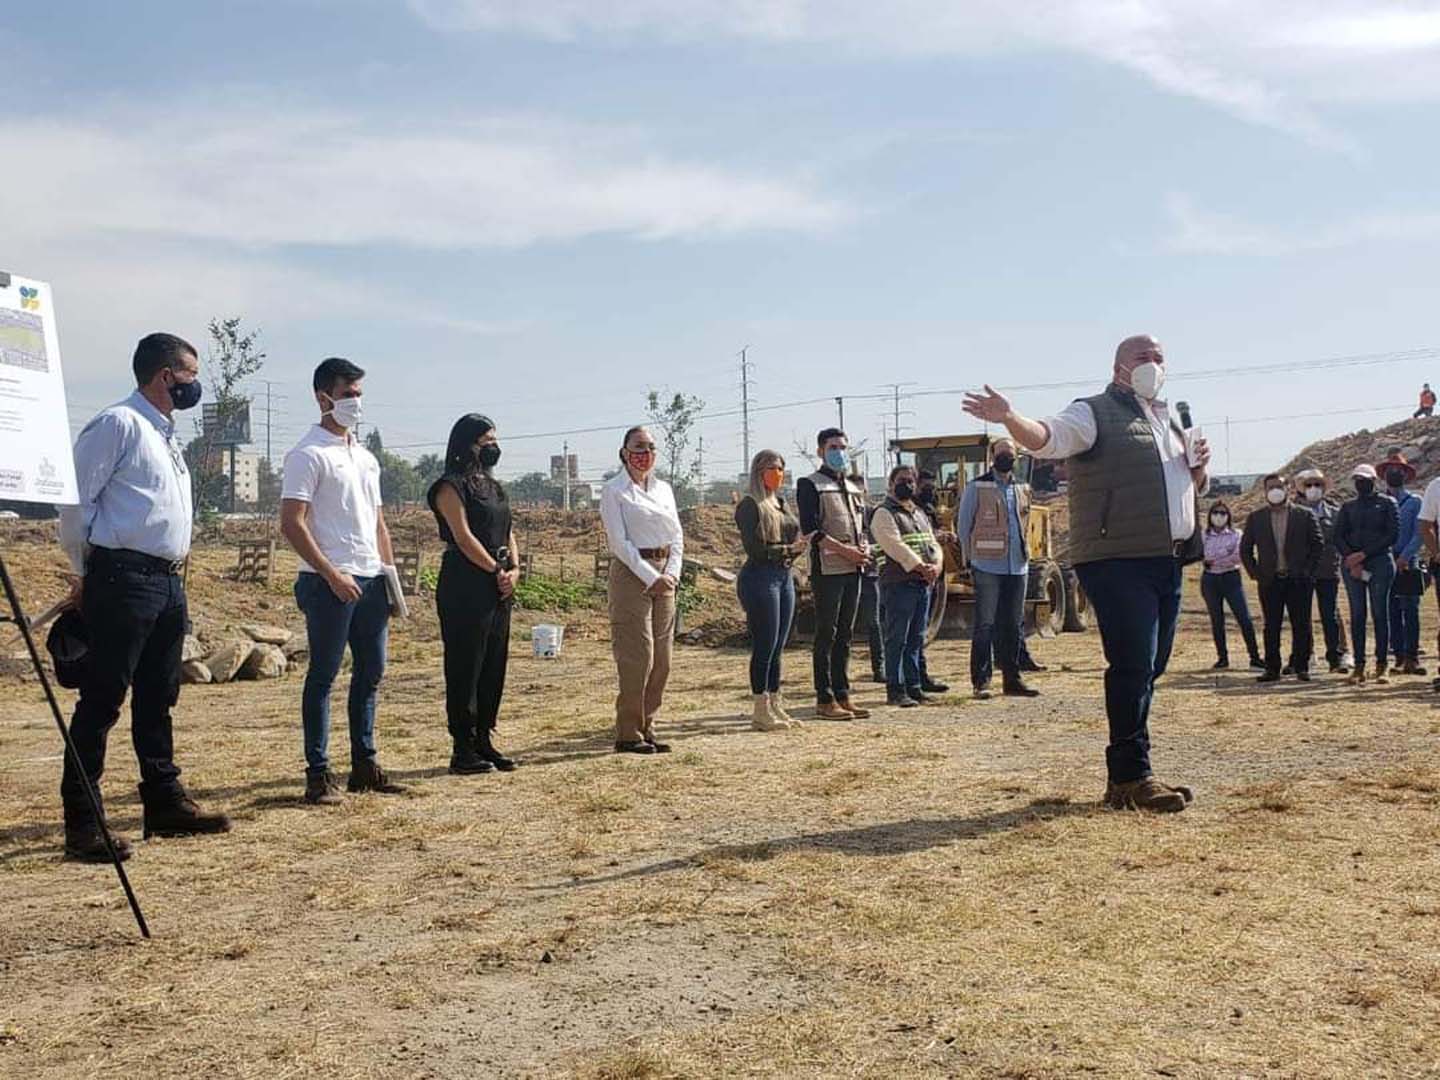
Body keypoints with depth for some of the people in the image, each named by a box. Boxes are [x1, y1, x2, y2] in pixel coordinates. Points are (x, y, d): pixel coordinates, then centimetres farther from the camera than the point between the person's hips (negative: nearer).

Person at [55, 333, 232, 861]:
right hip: (123, 579, -9)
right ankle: (81, 823, 0)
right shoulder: (117, 424, -9)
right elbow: (76, 500, -10)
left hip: (168, 580, 9)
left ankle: (164, 803, 25)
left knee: (157, 698, 15)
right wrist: (84, 574, -4)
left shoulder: (166, 434, 19)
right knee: (102, 700, -5)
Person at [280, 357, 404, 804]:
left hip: (371, 581, 8)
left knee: (370, 673, 11)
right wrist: (332, 574, -19)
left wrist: (390, 575, 14)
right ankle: (318, 773, 3)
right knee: (323, 675, -3)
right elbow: (292, 523, -14)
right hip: (330, 582, -8)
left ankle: (364, 764, 21)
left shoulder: (365, 456, 18)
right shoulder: (308, 453, -7)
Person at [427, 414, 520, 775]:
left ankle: (485, 741, 18)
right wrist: (497, 571, -12)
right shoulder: (451, 486, -7)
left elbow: (508, 532, 17)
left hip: (499, 587, 9)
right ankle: (463, 749, 1)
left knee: (494, 667, 10)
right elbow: (463, 537, -15)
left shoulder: (493, 486, 19)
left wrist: (514, 569, 1)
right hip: (465, 586, -9)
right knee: (465, 667, -4)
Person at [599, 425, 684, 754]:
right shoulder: (613, 490, -3)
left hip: (664, 576, 6)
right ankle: (628, 734, -1)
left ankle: (647, 728, 14)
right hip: (631, 574, -6)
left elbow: (677, 535, 13)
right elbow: (619, 541, -10)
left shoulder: (664, 489, 15)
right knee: (637, 657, -9)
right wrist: (651, 577, -15)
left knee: (662, 659, 5)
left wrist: (672, 573, -3)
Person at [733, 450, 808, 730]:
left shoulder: (780, 503, 17)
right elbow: (755, 548, -15)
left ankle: (775, 707, 16)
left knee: (777, 648, 10)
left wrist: (798, 547, -5)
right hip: (760, 578, -8)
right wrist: (788, 549, -14)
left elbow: (793, 539, 16)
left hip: (784, 576, 8)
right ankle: (760, 712, 1)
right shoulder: (749, 505, -7)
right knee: (764, 647, -5)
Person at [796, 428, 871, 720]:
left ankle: (842, 695, 14)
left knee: (845, 634, 9)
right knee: (826, 635, -5)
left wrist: (865, 546, 1)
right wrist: (844, 550, -17)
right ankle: (825, 700, -1)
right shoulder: (810, 485, -2)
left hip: (853, 569, 7)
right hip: (827, 568, -7)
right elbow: (809, 527, -12)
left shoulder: (854, 489, 21)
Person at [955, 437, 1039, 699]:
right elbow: (963, 525, 1)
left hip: (1018, 567, 5)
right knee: (985, 625, -5)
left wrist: (1024, 554, 13)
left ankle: (1012, 679, 15)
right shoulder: (977, 487, -1)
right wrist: (969, 559, -1)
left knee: (1013, 625, 8)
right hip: (988, 567, -5)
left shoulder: (1023, 489, 15)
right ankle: (980, 681, -1)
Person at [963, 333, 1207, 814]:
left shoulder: (1169, 422, 24)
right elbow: (1046, 436, -20)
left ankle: (1124, 776, 18)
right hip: (1119, 560, -8)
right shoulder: (1096, 413, -1)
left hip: (1168, 562, 8)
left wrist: (1199, 468, 10)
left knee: (1149, 669, 10)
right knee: (1133, 666, -12)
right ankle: (1131, 777, -4)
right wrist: (1009, 418, -41)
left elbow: (1192, 486, 34)